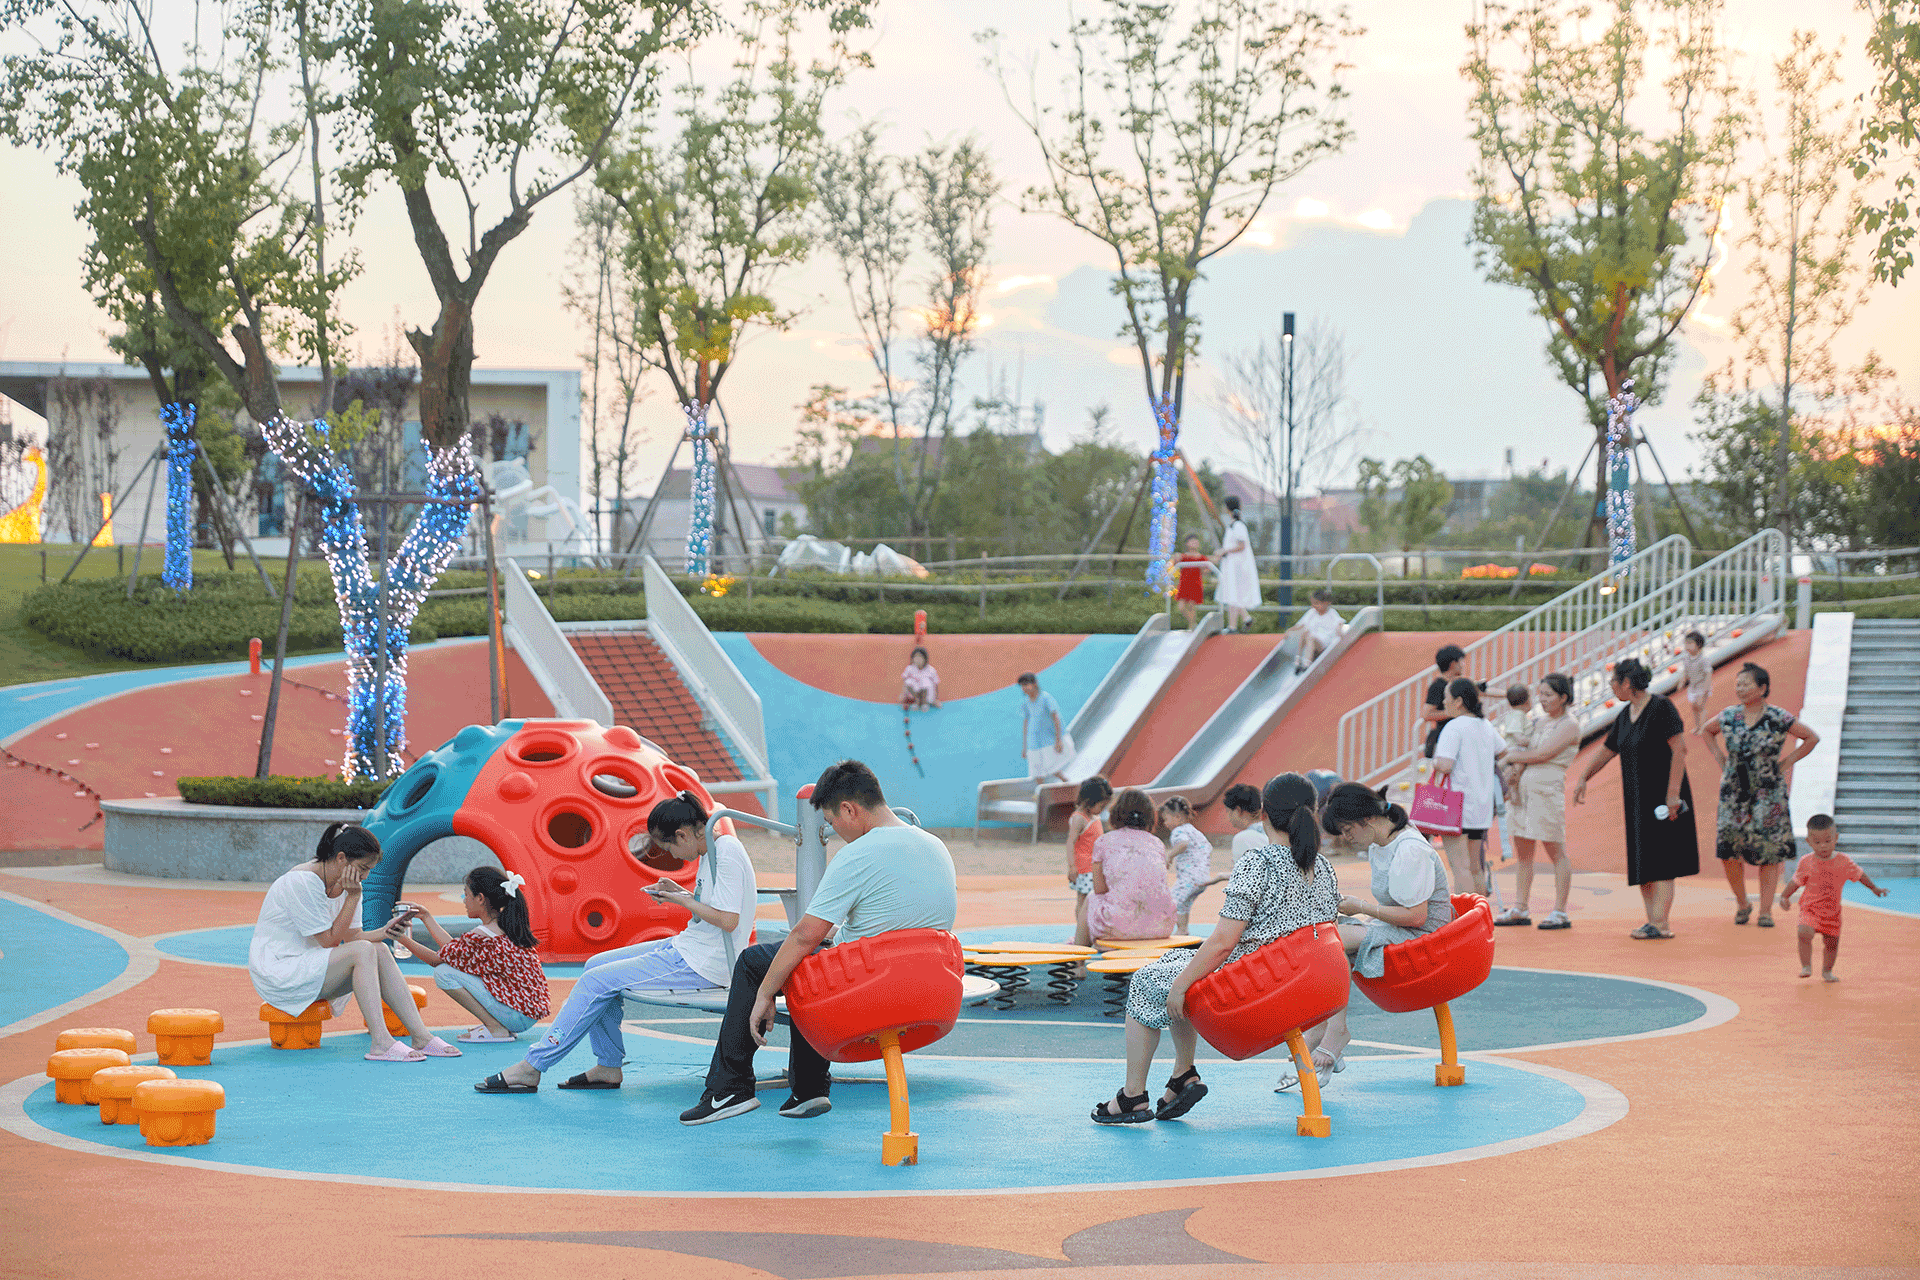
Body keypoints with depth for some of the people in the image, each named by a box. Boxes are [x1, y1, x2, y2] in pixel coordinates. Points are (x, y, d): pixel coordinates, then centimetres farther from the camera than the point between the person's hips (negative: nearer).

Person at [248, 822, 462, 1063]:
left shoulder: (344, 883, 6)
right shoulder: (303, 882, -21)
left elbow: (352, 936, 3)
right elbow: (330, 941, -20)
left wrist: (383, 932, -15)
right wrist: (353, 896, -20)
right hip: (277, 974, -9)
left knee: (380, 950, -9)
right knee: (363, 951, -25)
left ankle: (420, 1036, -14)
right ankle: (381, 1043, -32)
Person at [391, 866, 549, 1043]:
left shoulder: (481, 937, -18)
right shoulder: (507, 925, 9)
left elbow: (437, 959, -7)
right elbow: (454, 949, 16)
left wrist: (403, 939, 4)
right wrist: (427, 918, 22)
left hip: (518, 1015, -9)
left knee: (444, 973, -11)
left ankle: (496, 1029, -7)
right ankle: (500, 1026, 13)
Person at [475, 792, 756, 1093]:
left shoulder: (727, 852, -19)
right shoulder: (710, 851, 11)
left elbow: (728, 920, -25)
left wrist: (683, 900, -14)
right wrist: (680, 893, 6)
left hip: (702, 964, -10)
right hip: (687, 947, 10)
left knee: (597, 981, -10)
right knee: (596, 966, 9)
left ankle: (531, 1067, -4)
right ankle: (608, 1066, 10)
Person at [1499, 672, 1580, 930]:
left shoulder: (1569, 725, -5)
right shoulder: (1540, 724, 18)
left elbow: (1543, 754, -13)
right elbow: (1526, 752, 15)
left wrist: (1511, 756, -4)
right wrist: (1517, 765, -7)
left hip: (1548, 790, -8)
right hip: (1523, 788, 8)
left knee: (1556, 852, -3)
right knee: (1523, 852, 8)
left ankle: (1560, 913, -1)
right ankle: (1521, 909, 12)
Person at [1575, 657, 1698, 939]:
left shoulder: (1661, 707, -13)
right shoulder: (1625, 715, 12)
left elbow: (1680, 749, -18)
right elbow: (1607, 751, 25)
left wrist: (1673, 792, -23)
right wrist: (1583, 779, 30)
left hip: (1662, 796, -8)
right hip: (1636, 798, 8)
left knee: (1660, 860, -10)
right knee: (1641, 863, 6)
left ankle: (1661, 923, -11)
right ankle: (1652, 921, 9)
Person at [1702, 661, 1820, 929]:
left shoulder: (1779, 718, -8)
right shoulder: (1729, 716, 2)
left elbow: (1812, 738, 3)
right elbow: (1707, 731, 23)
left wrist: (1785, 763, -2)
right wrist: (1721, 760, 12)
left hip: (1768, 794, -3)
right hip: (1734, 792, 3)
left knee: (1769, 853, 0)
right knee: (1728, 851, -2)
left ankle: (1766, 910, 8)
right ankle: (1743, 904, 18)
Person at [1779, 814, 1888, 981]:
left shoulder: (1844, 862, -4)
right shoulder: (1806, 862, -6)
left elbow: (1860, 875, 11)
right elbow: (1796, 881, 6)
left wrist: (1874, 888, 14)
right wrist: (1784, 897, -1)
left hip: (1832, 911, 2)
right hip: (1810, 909, -2)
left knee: (1832, 942, 11)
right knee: (1804, 933, -26)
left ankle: (1827, 970, 33)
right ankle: (1806, 966, -14)